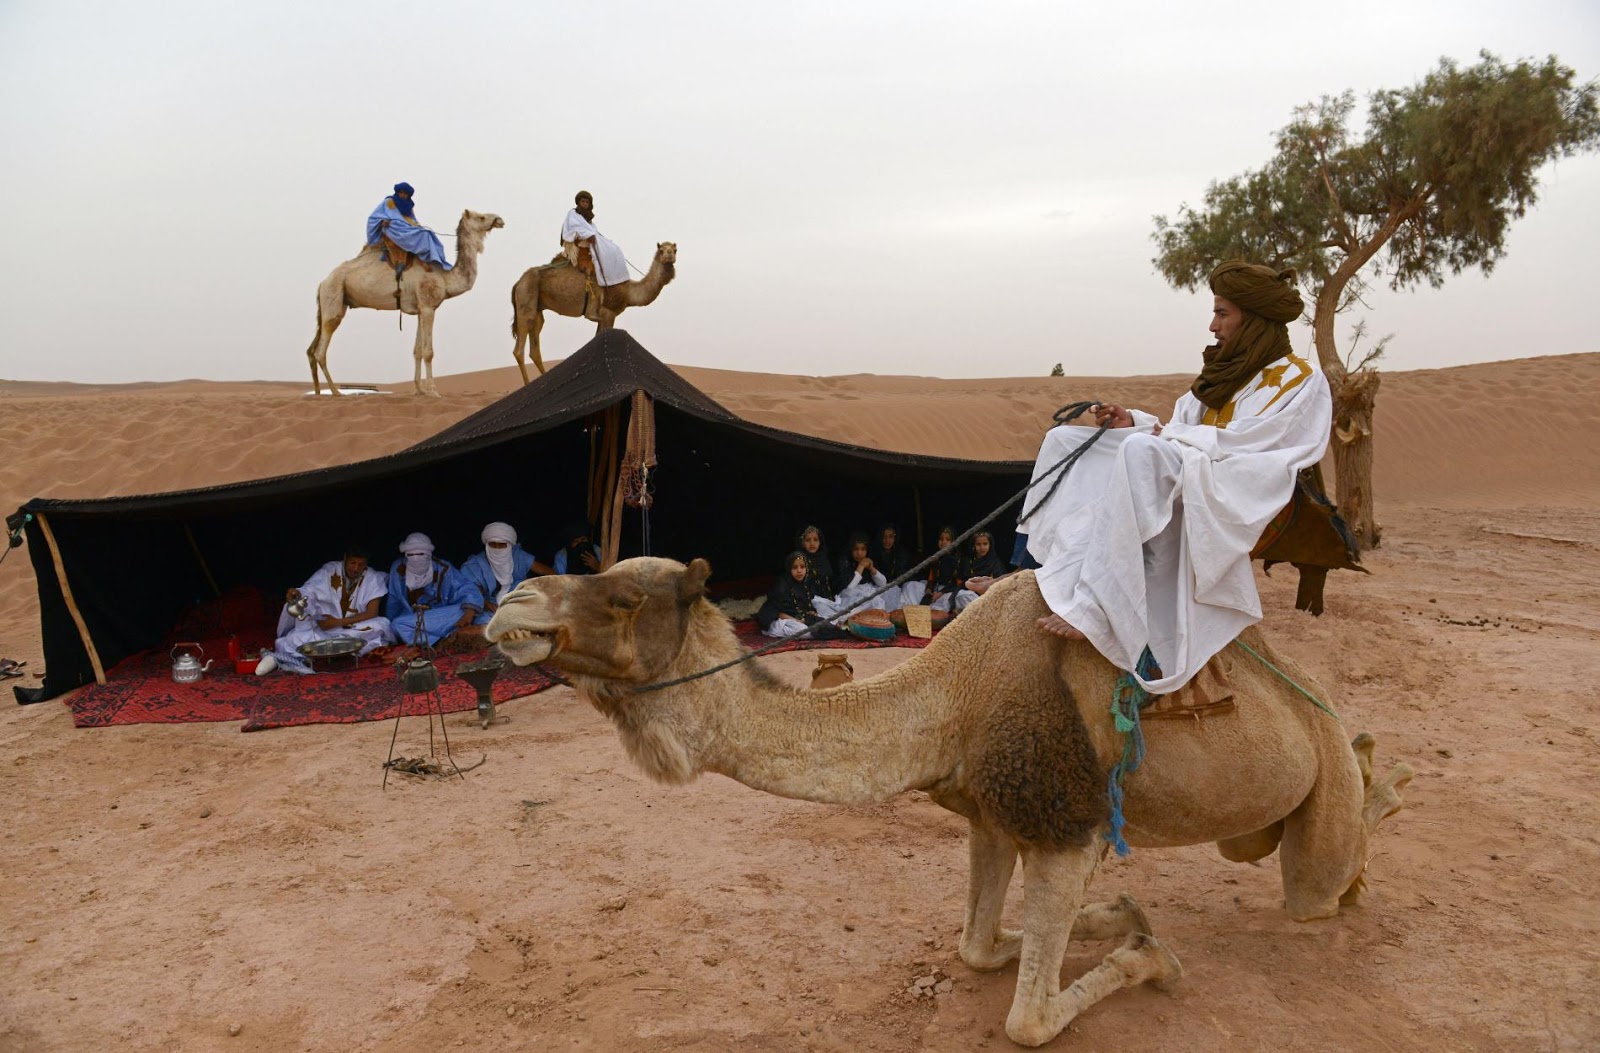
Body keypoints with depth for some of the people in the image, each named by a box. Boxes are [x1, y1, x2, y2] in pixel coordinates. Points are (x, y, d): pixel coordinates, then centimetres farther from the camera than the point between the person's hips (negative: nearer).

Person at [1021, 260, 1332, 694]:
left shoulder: (1302, 381, 2)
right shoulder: (1220, 375, 25)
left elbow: (1251, 441, -11)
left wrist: (1171, 436, -11)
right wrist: (1134, 421, 3)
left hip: (1238, 500, -8)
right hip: (1182, 476, 9)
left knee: (1141, 451, -38)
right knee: (1065, 439, -1)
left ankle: (1095, 611, -44)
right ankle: (1062, 573, -21)